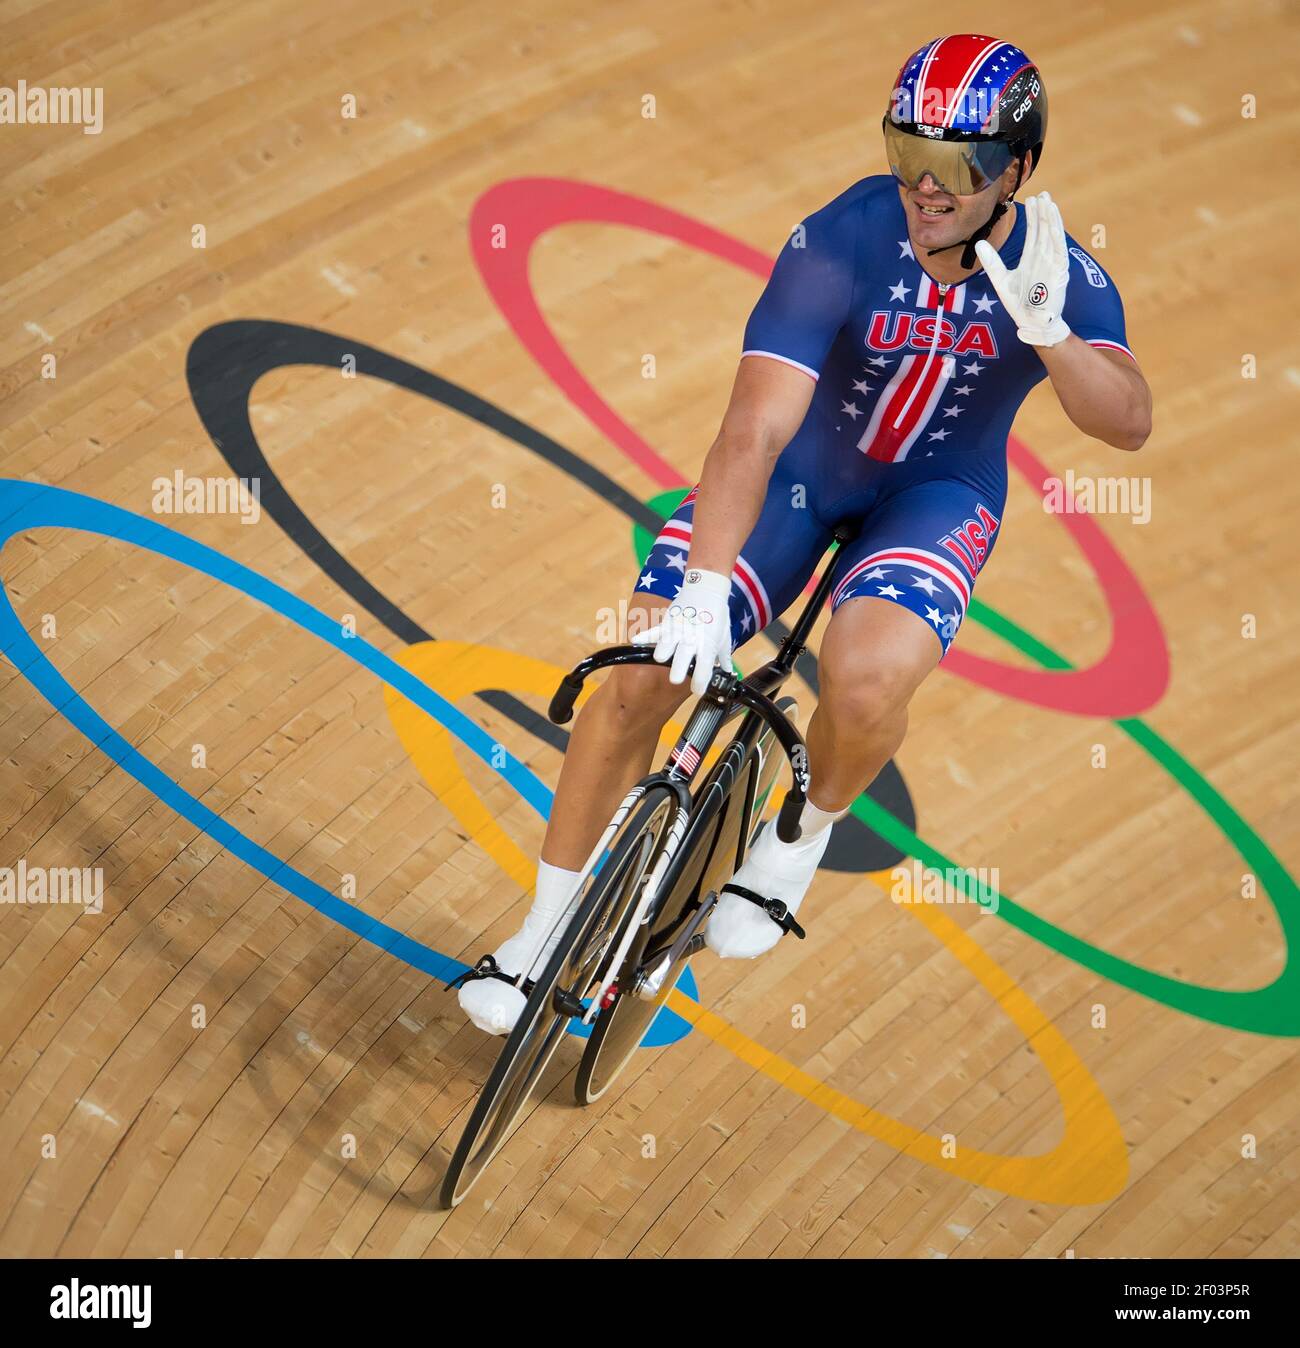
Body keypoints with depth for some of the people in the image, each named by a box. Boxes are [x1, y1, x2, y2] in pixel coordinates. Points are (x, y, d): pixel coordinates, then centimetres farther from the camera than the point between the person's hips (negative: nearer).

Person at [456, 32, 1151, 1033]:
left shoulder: (1059, 275, -19)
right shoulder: (842, 241, -27)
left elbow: (1129, 422, -30)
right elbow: (757, 424, -35)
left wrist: (1045, 329, -49)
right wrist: (705, 587, -45)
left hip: (936, 493, 0)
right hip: (796, 473, 0)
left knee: (868, 685, -31)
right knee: (642, 678, -12)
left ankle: (804, 834, 6)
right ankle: (547, 927, 10)